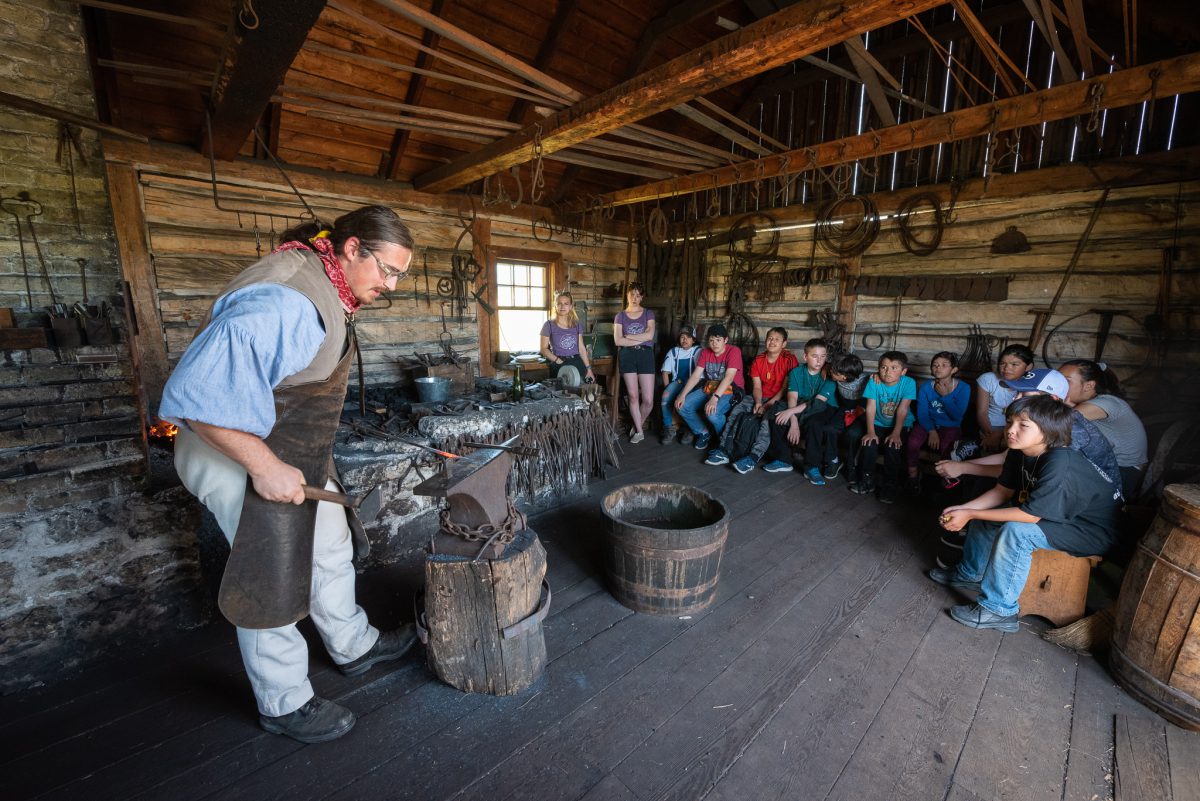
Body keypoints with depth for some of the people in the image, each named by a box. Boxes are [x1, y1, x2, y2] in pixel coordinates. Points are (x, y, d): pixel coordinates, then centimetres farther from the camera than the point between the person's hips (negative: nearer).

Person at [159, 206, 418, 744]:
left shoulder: (329, 288, 3)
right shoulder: (286, 300, -30)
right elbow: (202, 391, -33)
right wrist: (265, 467, -29)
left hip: (295, 451, 10)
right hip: (239, 452, -10)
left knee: (331, 550, 20)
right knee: (272, 579, 5)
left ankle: (353, 645, 42)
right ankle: (285, 705, 27)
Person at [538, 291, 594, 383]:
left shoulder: (577, 325, 12)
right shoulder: (549, 325, 1)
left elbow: (581, 348, 12)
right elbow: (544, 348, -1)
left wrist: (588, 368, 7)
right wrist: (559, 361, -13)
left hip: (577, 364, 3)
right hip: (559, 366, -3)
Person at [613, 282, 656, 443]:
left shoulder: (648, 314, 9)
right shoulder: (620, 316, 8)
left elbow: (649, 335, -6)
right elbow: (618, 341, -4)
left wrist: (628, 336, -3)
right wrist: (641, 339, -7)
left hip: (645, 355, 0)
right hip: (627, 356, 0)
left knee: (648, 399, -5)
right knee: (633, 395, 0)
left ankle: (637, 426, 20)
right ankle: (638, 431, 13)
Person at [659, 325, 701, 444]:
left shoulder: (698, 351, 3)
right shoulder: (673, 352, 14)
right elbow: (665, 372, 11)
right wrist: (668, 388, -3)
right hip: (677, 382, 3)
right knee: (666, 396, -28)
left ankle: (690, 430, -17)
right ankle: (669, 429, -16)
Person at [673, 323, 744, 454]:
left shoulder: (734, 351, -14)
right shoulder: (705, 352, 6)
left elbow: (728, 377, -25)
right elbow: (695, 375, 0)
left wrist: (714, 398, -37)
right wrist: (682, 394, -14)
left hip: (731, 390, -6)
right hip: (709, 388, 7)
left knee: (712, 412, -35)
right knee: (682, 406, -12)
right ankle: (703, 432, 11)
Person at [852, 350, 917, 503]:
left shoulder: (908, 383, -16)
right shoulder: (874, 381, -13)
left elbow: (902, 409, -21)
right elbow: (871, 407, -16)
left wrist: (896, 433, -26)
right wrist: (870, 432, -23)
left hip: (900, 424, -1)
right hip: (878, 423, 2)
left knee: (893, 446, -25)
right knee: (869, 443, -22)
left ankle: (890, 486, -6)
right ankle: (867, 481, -3)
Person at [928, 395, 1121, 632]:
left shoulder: (1061, 463, -34)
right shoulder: (1020, 451, -10)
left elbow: (1031, 514, -32)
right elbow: (1002, 491, -1)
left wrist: (970, 515, -28)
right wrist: (963, 509, -14)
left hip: (1094, 532, -9)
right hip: (1061, 515, 9)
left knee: (1015, 531, -29)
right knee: (985, 512, 7)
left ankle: (999, 611, -14)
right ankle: (971, 574, 27)